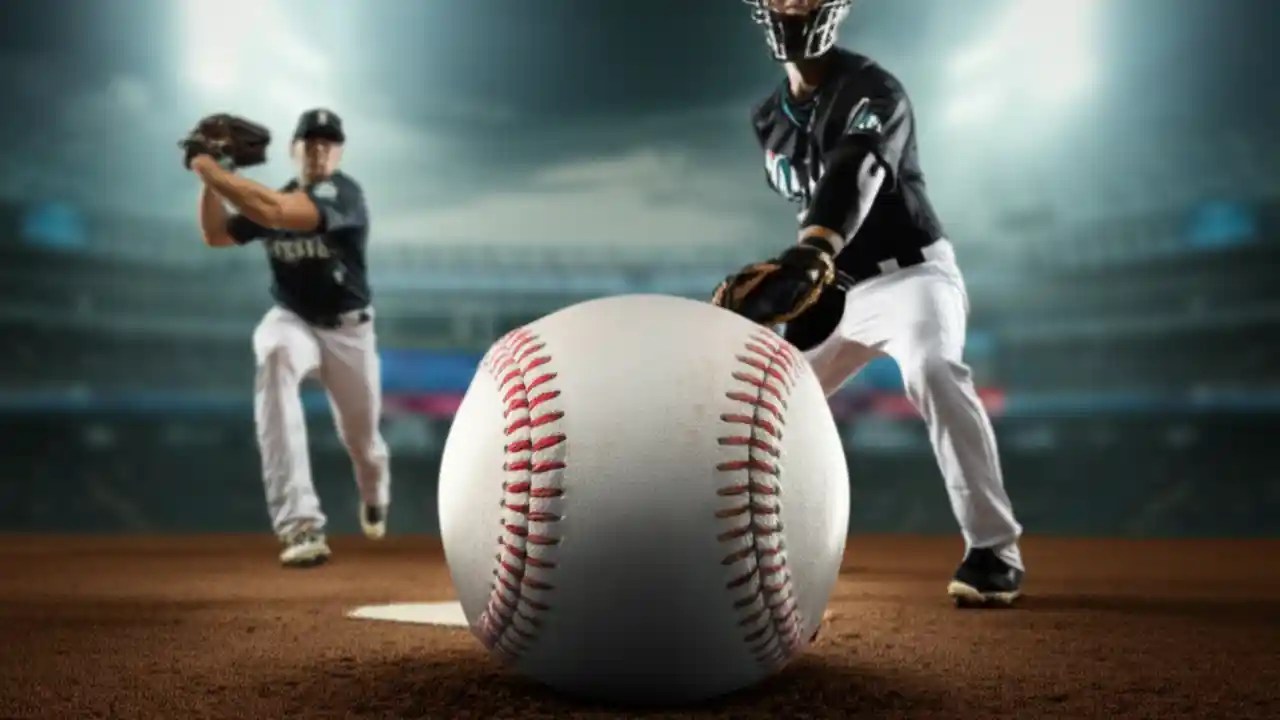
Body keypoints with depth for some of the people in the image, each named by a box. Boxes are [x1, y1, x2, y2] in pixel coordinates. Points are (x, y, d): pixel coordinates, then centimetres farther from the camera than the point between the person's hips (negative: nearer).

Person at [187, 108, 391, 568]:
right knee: (273, 357, -35)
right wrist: (210, 179, -7)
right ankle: (301, 525, -41)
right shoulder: (275, 199, 0)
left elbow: (275, 212, -34)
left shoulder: (344, 193, -19)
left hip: (348, 329, -2)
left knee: (362, 436, 10)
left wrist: (214, 170, -28)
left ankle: (374, 496, 54)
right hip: (292, 320, 2)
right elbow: (216, 236, 4)